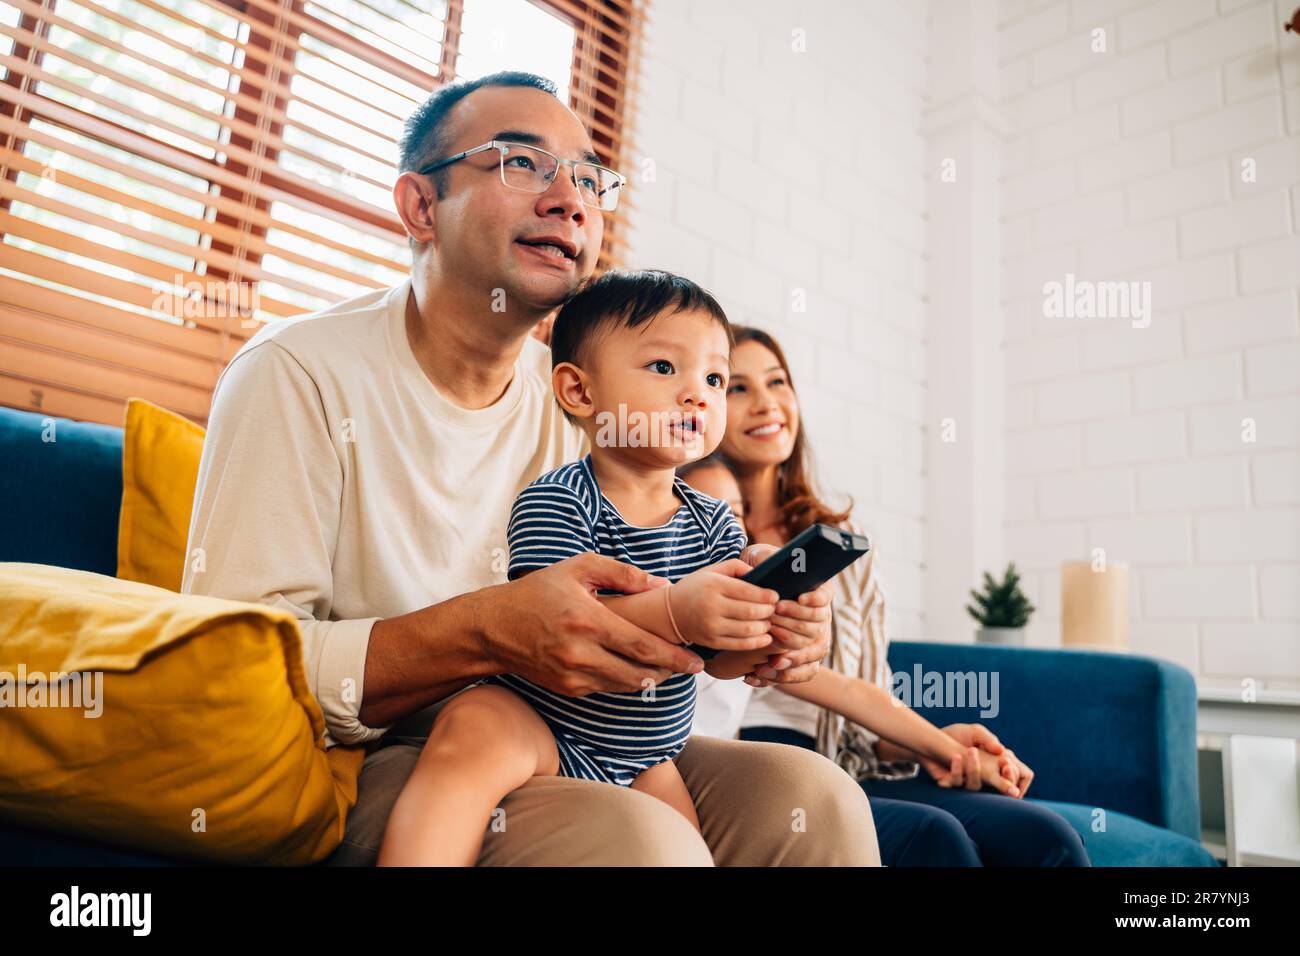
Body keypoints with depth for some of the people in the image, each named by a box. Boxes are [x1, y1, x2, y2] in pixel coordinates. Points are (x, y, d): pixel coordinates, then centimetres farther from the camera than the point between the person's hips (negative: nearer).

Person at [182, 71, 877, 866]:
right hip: (367, 770, -5)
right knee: (641, 837, -32)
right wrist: (486, 632, -34)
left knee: (811, 795, -12)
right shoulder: (300, 374, -13)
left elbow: (630, 633, 9)